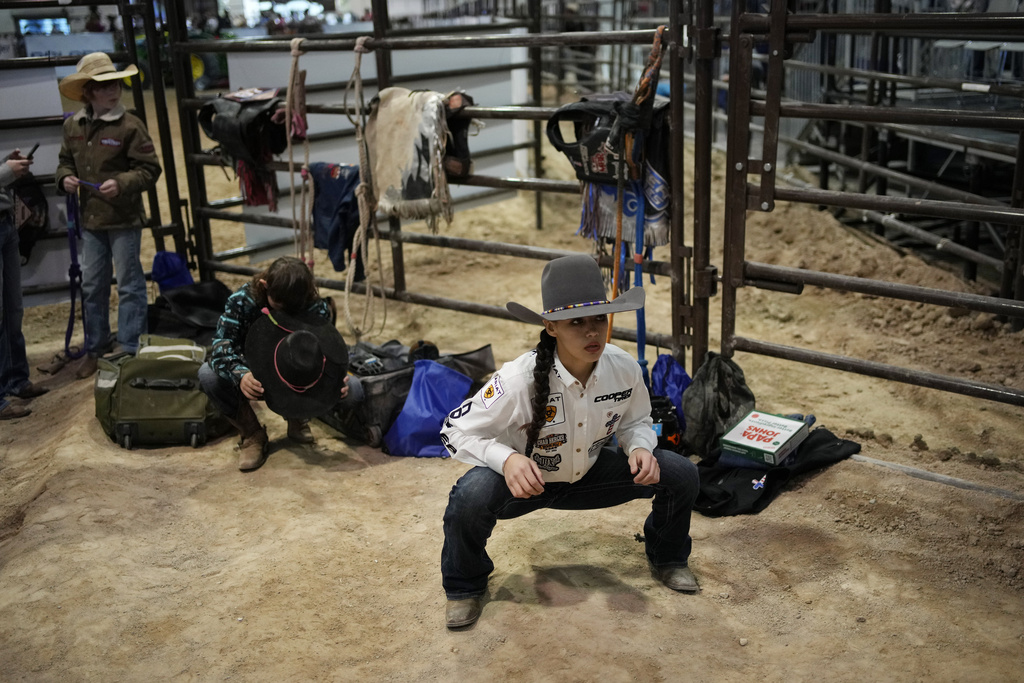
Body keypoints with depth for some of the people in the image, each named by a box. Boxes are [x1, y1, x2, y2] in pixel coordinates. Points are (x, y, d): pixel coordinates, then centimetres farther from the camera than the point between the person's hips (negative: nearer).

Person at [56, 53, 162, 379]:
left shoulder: (130, 125, -11)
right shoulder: (72, 125, 4)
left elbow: (149, 169, -10)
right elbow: (65, 160, 17)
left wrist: (122, 183, -23)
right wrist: (65, 177, -3)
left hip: (124, 218, -5)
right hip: (90, 218, 5)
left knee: (129, 284, 4)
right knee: (91, 286, 13)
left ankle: (128, 349, 14)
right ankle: (95, 349, 27)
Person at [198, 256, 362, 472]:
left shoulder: (318, 308, -21)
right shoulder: (242, 300, -24)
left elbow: (330, 351, -17)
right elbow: (222, 344, -29)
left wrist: (338, 380, -40)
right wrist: (240, 375, -51)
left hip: (302, 380, 1)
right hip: (255, 381, 0)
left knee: (352, 390, -24)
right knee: (208, 375, -31)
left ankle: (298, 419, 8)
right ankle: (251, 433, -6)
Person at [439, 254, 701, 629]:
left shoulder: (624, 369, -19)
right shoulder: (518, 380, -32)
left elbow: (635, 420, 2)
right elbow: (456, 430, -22)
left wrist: (640, 447, -22)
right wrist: (506, 458, -40)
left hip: (589, 474, 4)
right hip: (523, 480, -4)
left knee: (681, 474, -10)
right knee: (471, 496, -36)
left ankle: (666, 558, 25)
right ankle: (465, 586, -1)